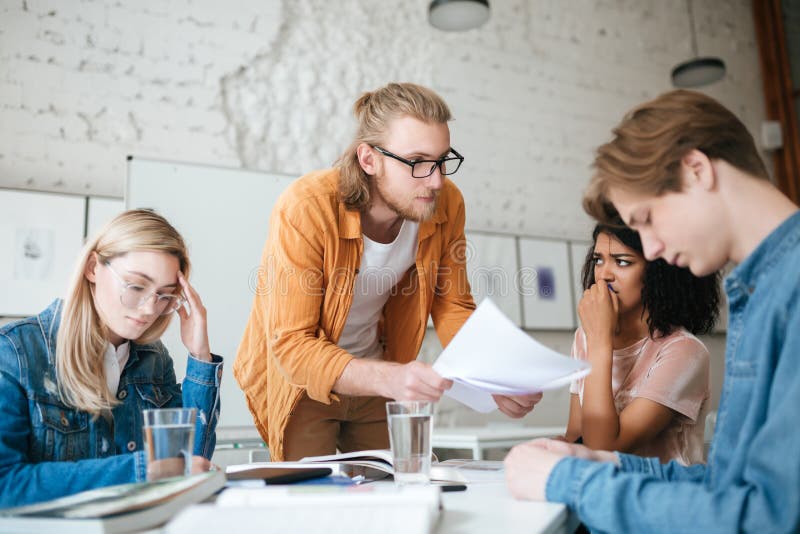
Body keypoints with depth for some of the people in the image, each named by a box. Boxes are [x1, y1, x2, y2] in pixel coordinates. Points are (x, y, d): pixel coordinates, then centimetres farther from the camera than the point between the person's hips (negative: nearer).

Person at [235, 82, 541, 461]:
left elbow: (453, 308, -4)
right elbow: (291, 345, -31)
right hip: (300, 381, -4)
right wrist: (390, 378, -46)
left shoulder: (446, 204, -15)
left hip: (374, 379, 4)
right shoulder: (305, 210, -29)